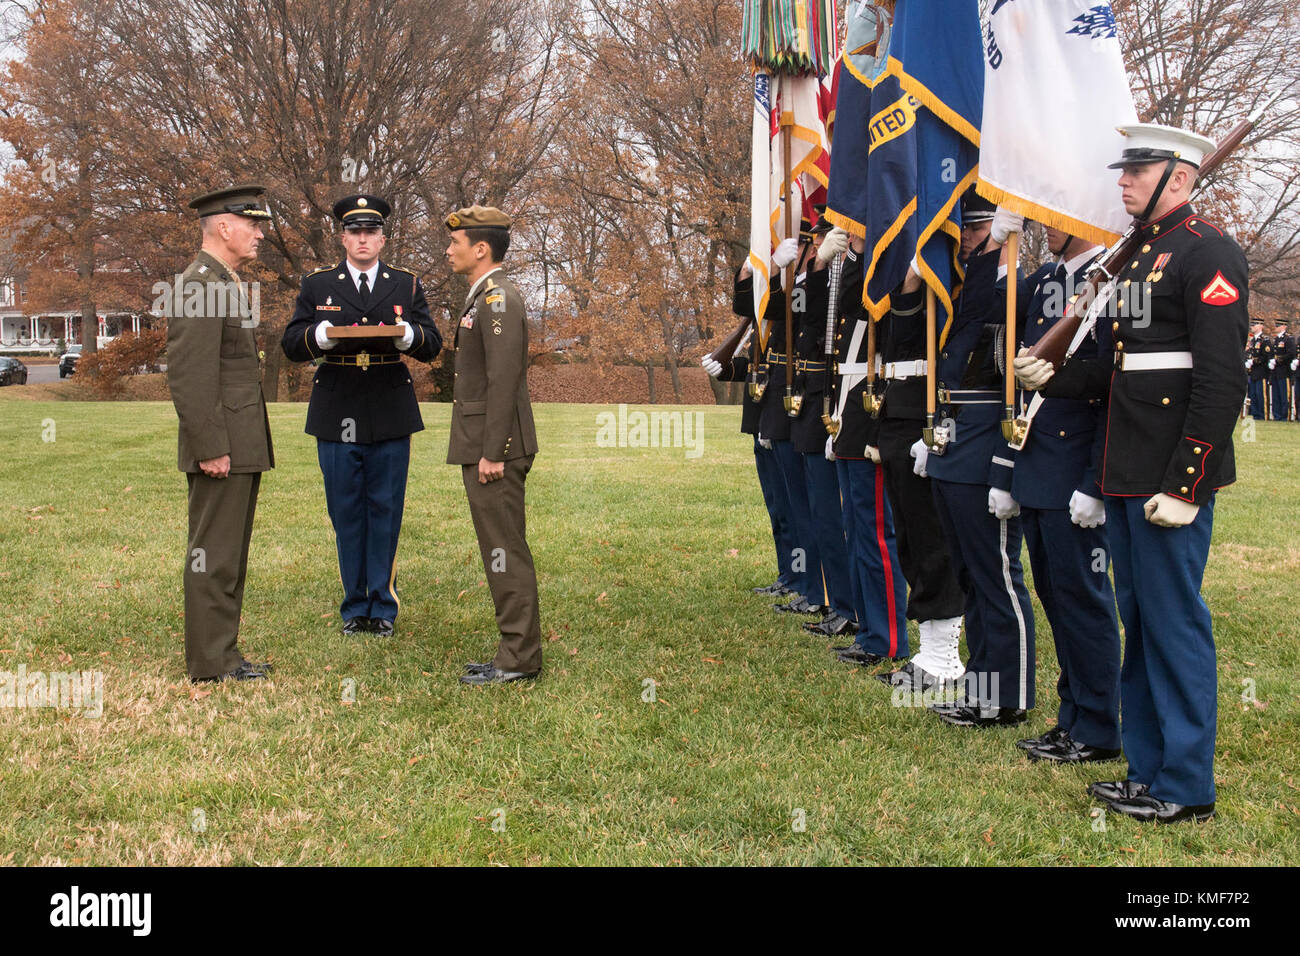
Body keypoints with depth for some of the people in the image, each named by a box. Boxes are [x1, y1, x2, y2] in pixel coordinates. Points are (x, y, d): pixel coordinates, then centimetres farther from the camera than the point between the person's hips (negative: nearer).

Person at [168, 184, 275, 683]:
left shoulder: (227, 282, 18)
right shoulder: (200, 284, -15)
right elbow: (189, 376, -21)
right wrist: (210, 448, -23)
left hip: (243, 445, 10)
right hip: (222, 446, -10)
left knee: (229, 555, 14)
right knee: (214, 556, -3)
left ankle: (220, 653, 22)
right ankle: (210, 662, 3)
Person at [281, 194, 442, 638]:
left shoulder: (407, 285, 10)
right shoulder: (317, 285, 9)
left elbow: (432, 345, 3)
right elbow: (291, 345, 3)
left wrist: (408, 334, -19)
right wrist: (320, 335, -19)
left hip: (389, 416, 0)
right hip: (336, 416, 0)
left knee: (385, 512, 3)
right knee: (346, 513, 5)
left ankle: (383, 607, 13)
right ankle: (355, 606, 16)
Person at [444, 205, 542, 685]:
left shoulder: (498, 299, -14)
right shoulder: (485, 298, 18)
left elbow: (504, 379, -21)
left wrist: (492, 453, -22)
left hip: (495, 450, -10)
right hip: (483, 447, 10)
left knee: (505, 551, -6)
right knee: (501, 551, 12)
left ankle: (519, 659, 0)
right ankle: (515, 653, 19)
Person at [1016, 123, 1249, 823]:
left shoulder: (1207, 254, -11)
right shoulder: (1138, 257, 17)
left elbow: (1221, 383, -18)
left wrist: (1184, 486, -20)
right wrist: (1054, 378, 5)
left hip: (1170, 480, -9)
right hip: (1125, 477, 9)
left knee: (1175, 625, -2)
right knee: (1139, 622, 14)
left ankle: (1187, 788, 8)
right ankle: (1148, 768, 25)